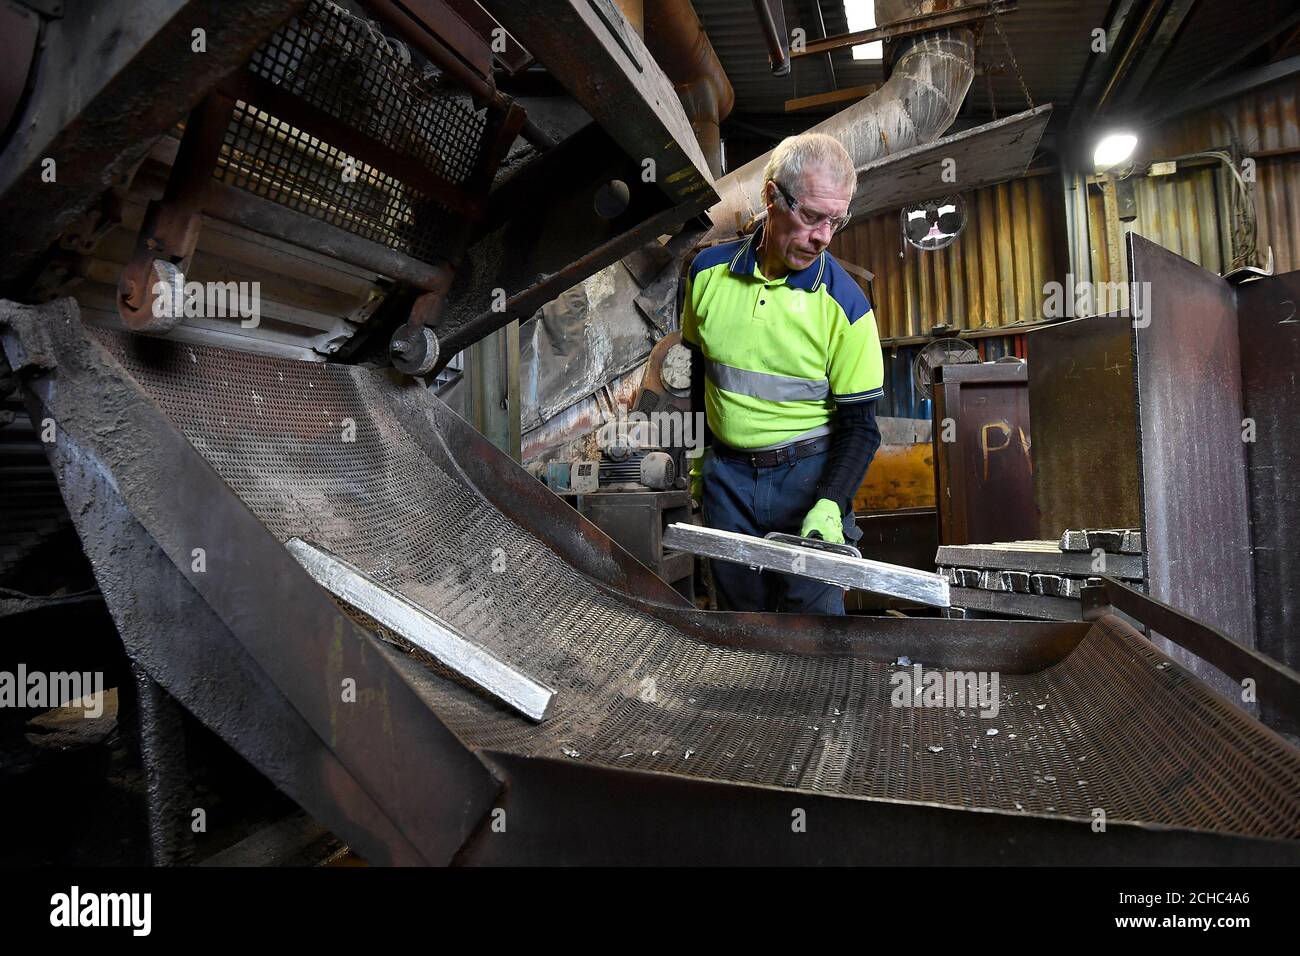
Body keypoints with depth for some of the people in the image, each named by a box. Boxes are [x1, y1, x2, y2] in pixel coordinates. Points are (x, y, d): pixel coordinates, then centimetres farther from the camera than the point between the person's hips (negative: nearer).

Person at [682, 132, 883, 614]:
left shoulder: (844, 302, -12)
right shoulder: (708, 269, -3)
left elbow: (859, 425, -10)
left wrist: (829, 506, -25)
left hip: (808, 473, -3)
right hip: (726, 474, 3)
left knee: (813, 606, 0)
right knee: (738, 605, 15)